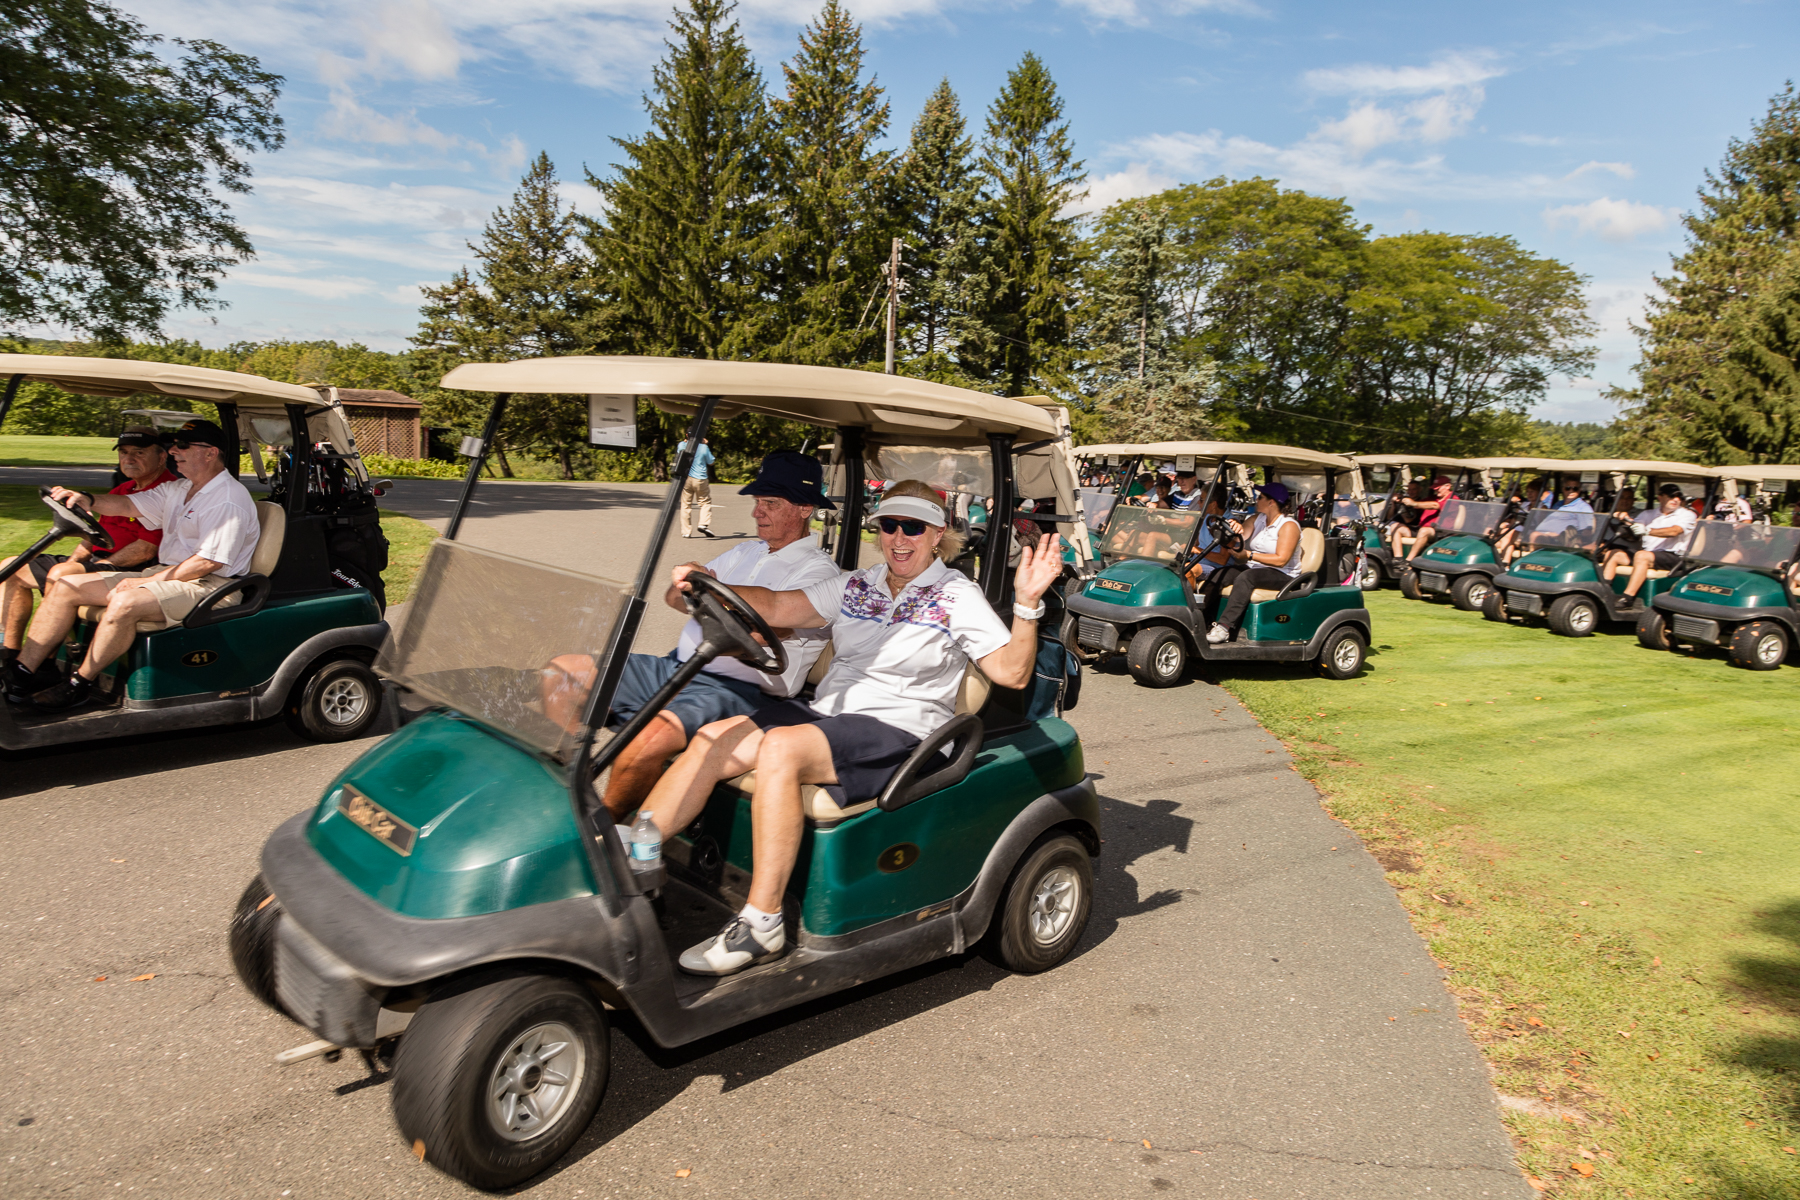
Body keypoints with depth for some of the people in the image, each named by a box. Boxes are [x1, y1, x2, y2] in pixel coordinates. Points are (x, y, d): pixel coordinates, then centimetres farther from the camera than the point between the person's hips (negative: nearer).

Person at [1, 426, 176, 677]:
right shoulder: (123, 489, 19)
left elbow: (146, 550, -21)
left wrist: (101, 565, -14)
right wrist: (74, 559, 6)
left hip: (133, 571, -11)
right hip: (97, 561, 11)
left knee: (60, 574, -32)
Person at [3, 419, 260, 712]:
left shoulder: (229, 499, -14)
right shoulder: (177, 490, 18)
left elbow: (209, 561, -21)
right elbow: (128, 505, 13)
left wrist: (149, 580, -16)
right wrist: (87, 500, -9)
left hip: (207, 585, -10)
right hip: (165, 574, 10)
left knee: (126, 602, -34)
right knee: (66, 587, 3)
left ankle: (79, 685, -16)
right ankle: (20, 677, -2)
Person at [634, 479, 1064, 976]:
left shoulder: (957, 598, 1)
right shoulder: (857, 585, 16)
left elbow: (1011, 672, -7)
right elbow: (778, 608, 12)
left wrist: (1027, 602, -21)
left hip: (899, 732, -6)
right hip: (827, 712, 6)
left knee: (780, 749, -32)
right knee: (713, 741, -15)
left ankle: (762, 924, -29)